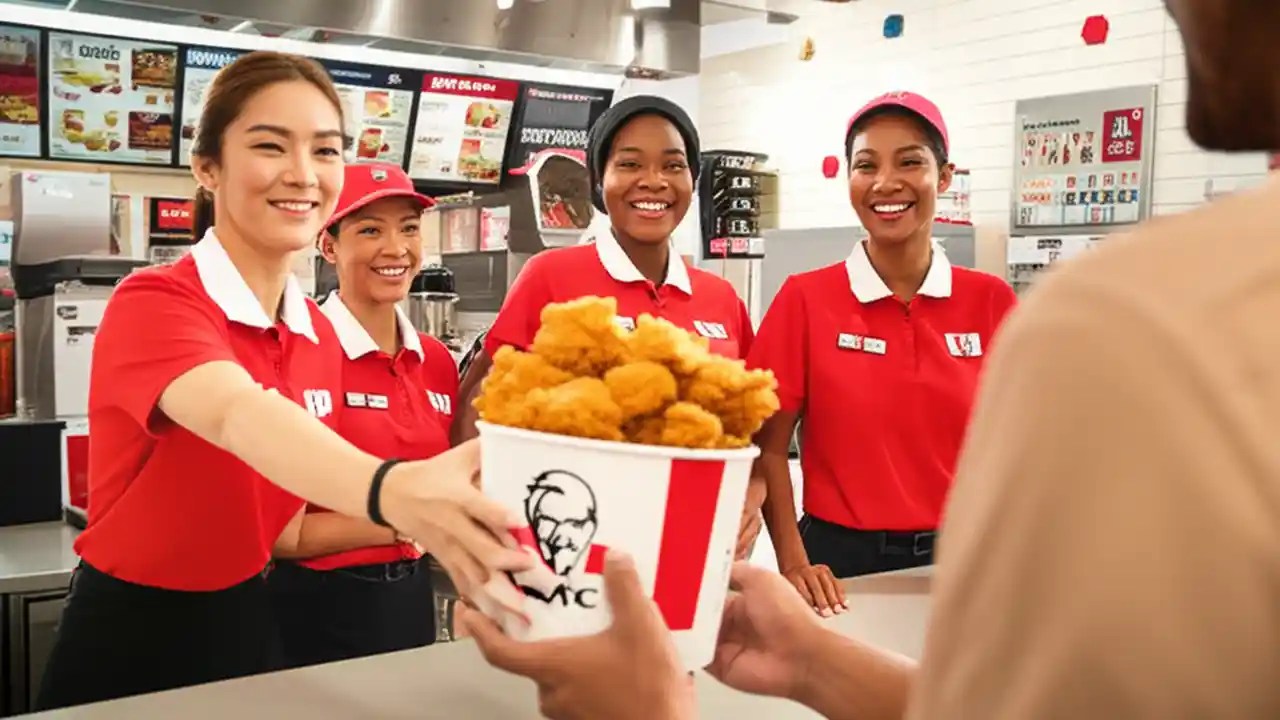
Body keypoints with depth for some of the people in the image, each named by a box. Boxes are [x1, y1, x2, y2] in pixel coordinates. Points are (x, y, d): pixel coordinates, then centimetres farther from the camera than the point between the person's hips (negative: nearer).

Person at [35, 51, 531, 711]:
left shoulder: (319, 335, 0)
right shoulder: (152, 303, -20)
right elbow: (237, 415, -42)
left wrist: (404, 515, -8)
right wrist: (390, 489, -61)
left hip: (248, 630, 6)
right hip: (130, 646, -5)